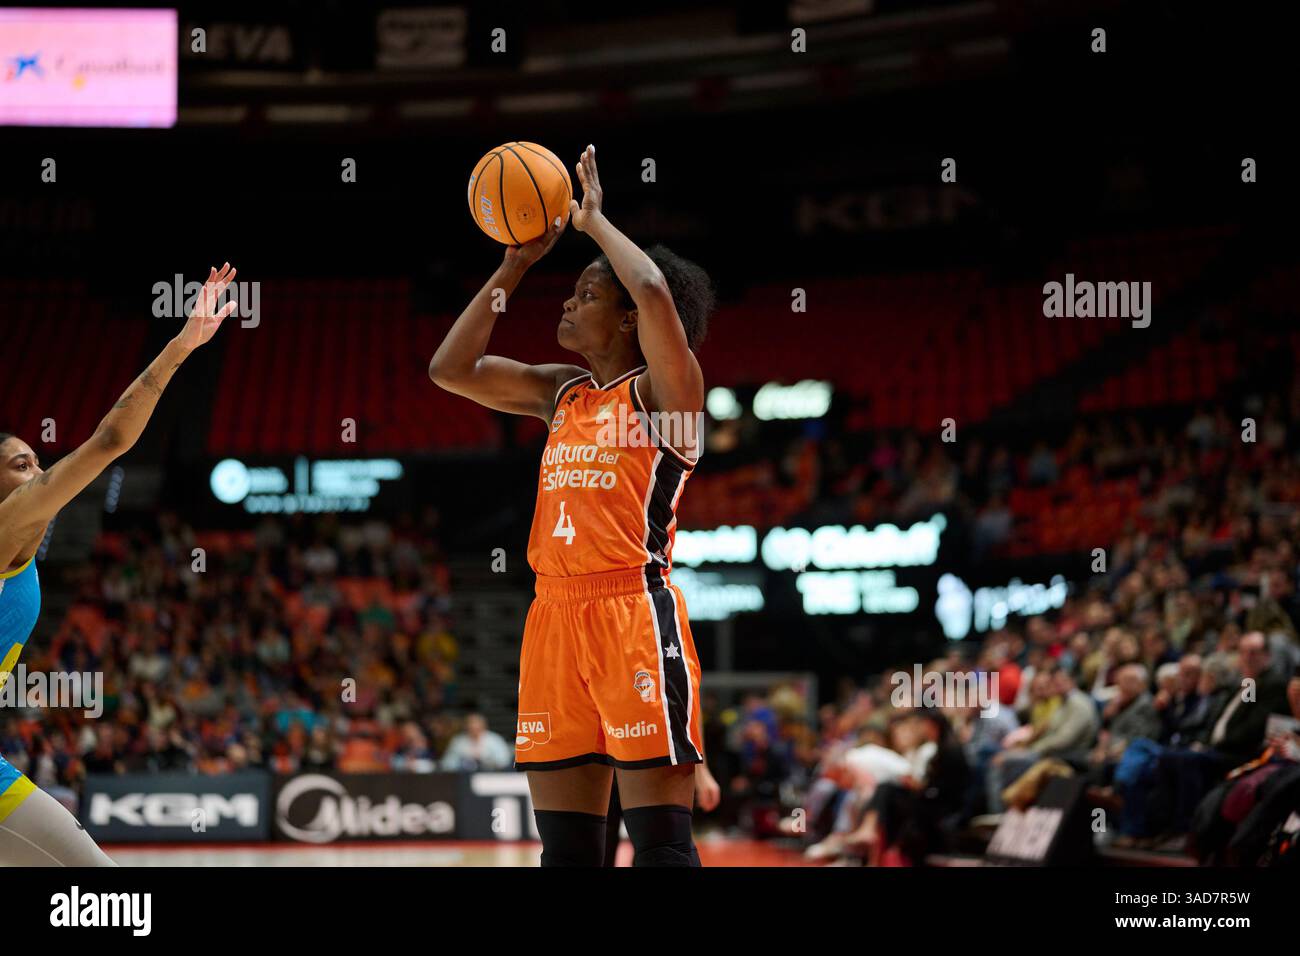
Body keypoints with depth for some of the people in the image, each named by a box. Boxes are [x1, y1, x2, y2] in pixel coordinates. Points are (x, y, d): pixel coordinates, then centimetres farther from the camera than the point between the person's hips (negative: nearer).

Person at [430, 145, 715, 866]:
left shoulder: (662, 390, -2)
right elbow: (451, 368, 17)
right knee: (564, 845, 7)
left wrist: (593, 220, -4)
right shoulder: (561, 393, 18)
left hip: (636, 613, -7)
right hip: (556, 616, 7)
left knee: (660, 840, -9)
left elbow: (654, 292, -20)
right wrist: (516, 263, 13)